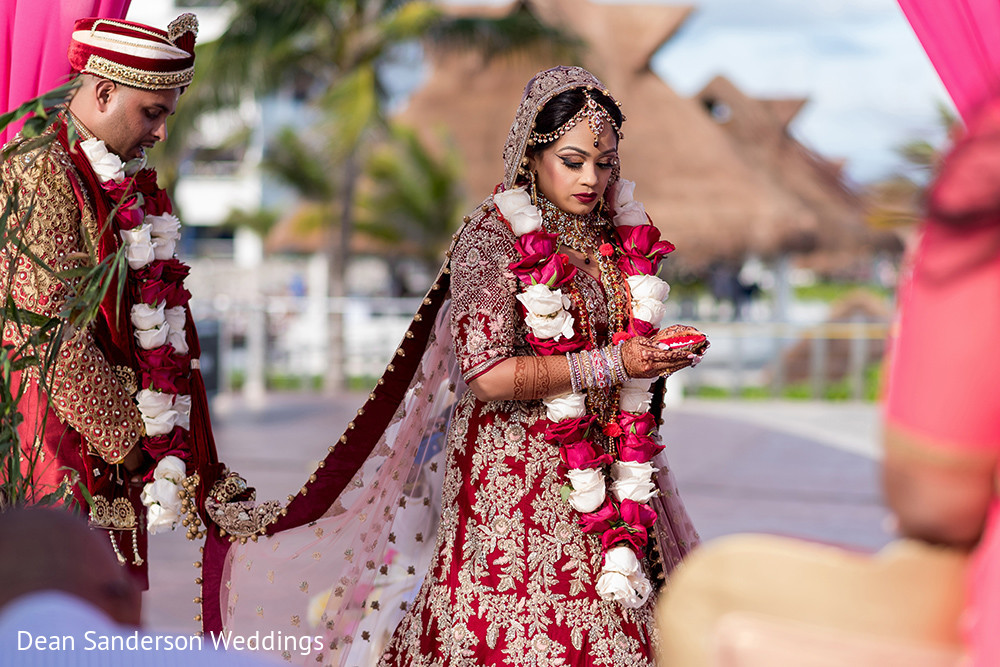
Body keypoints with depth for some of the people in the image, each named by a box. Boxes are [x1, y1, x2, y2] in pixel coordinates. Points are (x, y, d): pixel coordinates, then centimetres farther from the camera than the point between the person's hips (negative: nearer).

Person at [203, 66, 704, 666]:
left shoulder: (623, 234, 7)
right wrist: (611, 363, -18)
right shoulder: (491, 239, -11)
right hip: (516, 469, -5)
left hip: (611, 459, 5)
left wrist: (660, 352, -1)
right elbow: (490, 375, -20)